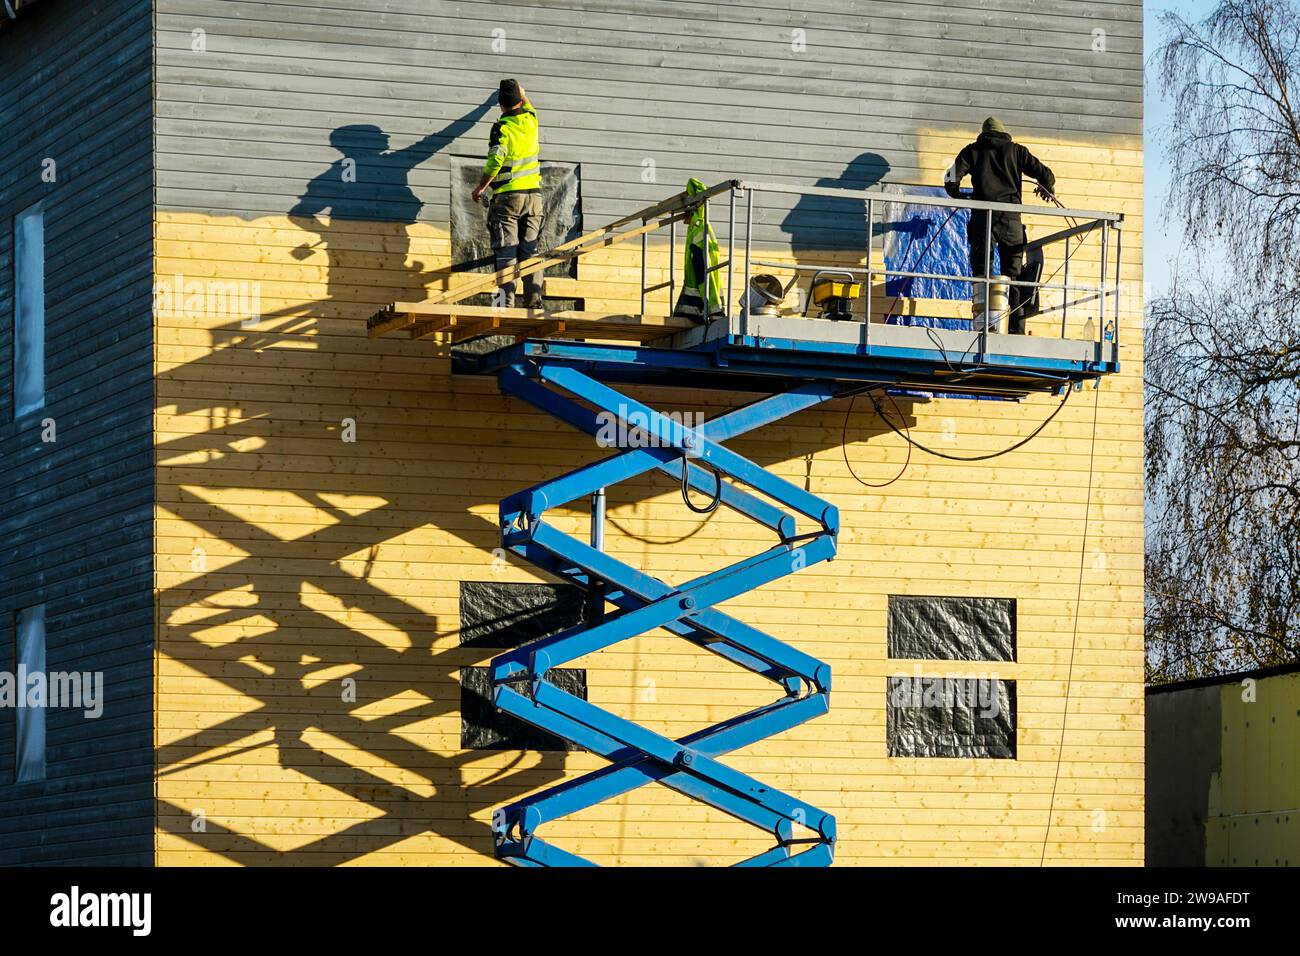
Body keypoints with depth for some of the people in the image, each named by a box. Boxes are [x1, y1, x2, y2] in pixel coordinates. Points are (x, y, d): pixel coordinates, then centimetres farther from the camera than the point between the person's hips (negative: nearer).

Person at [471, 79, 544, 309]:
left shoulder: (501, 128, -9)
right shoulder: (530, 120, 7)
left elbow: (495, 160, -20)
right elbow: (528, 105, 32)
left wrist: (481, 187, -8)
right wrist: (521, 92, 53)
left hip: (508, 196, -5)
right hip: (534, 195, 5)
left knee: (506, 253, -6)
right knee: (530, 251, 5)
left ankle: (506, 300, -14)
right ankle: (534, 301, -3)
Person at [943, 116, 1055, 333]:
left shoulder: (972, 151, 12)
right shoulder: (1015, 150, 14)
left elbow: (951, 180, 1)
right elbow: (1045, 174, 8)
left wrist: (959, 196, 22)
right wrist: (1047, 189, 31)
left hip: (982, 217, -1)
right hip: (1011, 218, 1)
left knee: (982, 274, 1)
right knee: (1013, 275, 5)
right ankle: (1017, 330, -2)